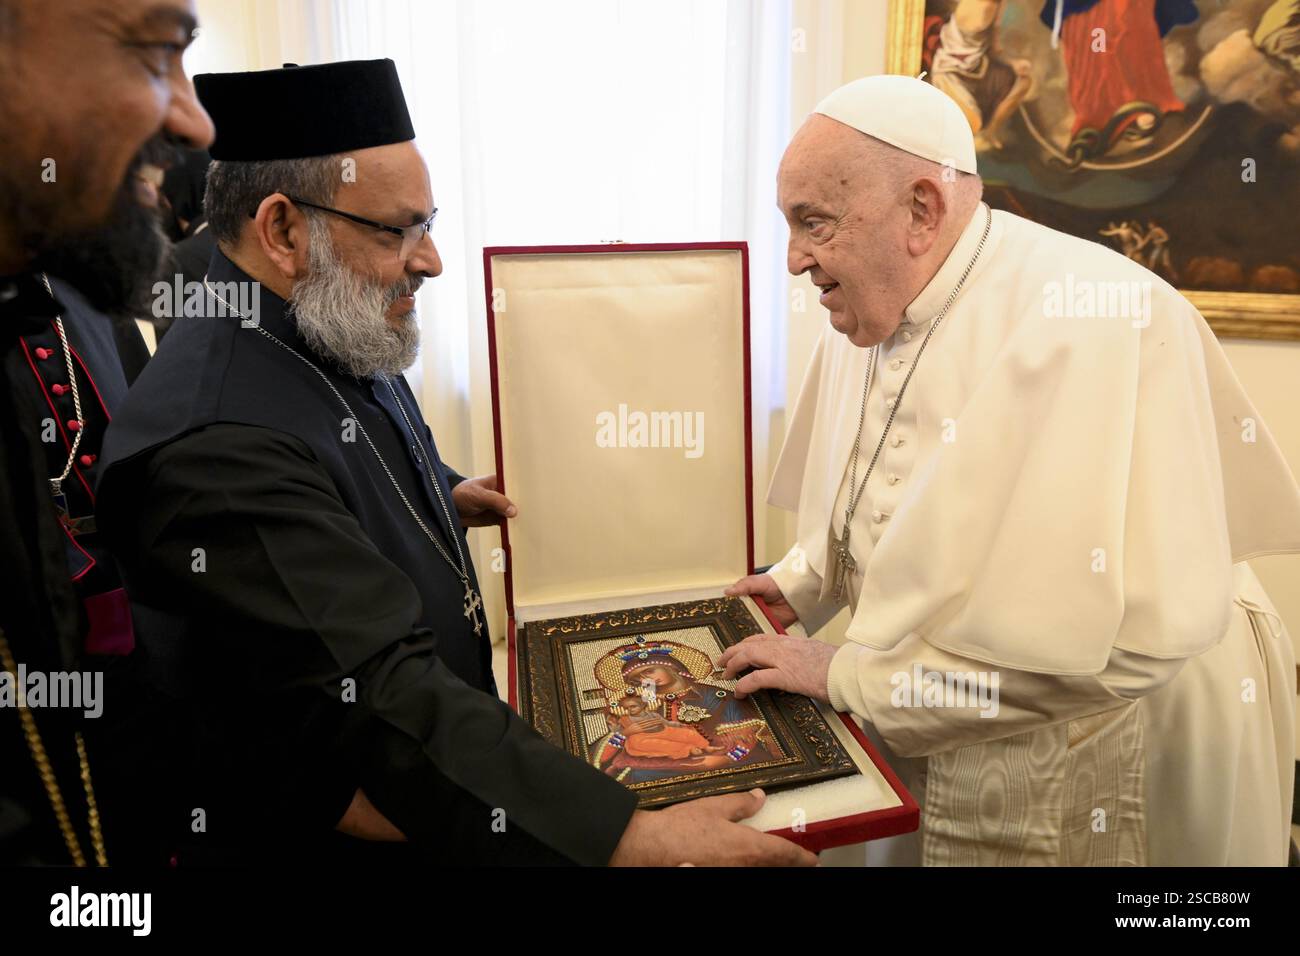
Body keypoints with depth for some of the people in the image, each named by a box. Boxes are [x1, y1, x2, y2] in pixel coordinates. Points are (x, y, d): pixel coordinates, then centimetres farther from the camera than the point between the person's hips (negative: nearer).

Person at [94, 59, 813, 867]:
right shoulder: (214, 440, -32)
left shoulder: (340, 342, -3)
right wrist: (630, 837, -40)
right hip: (314, 838, -7)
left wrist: (444, 497, 1)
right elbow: (386, 696, -38)